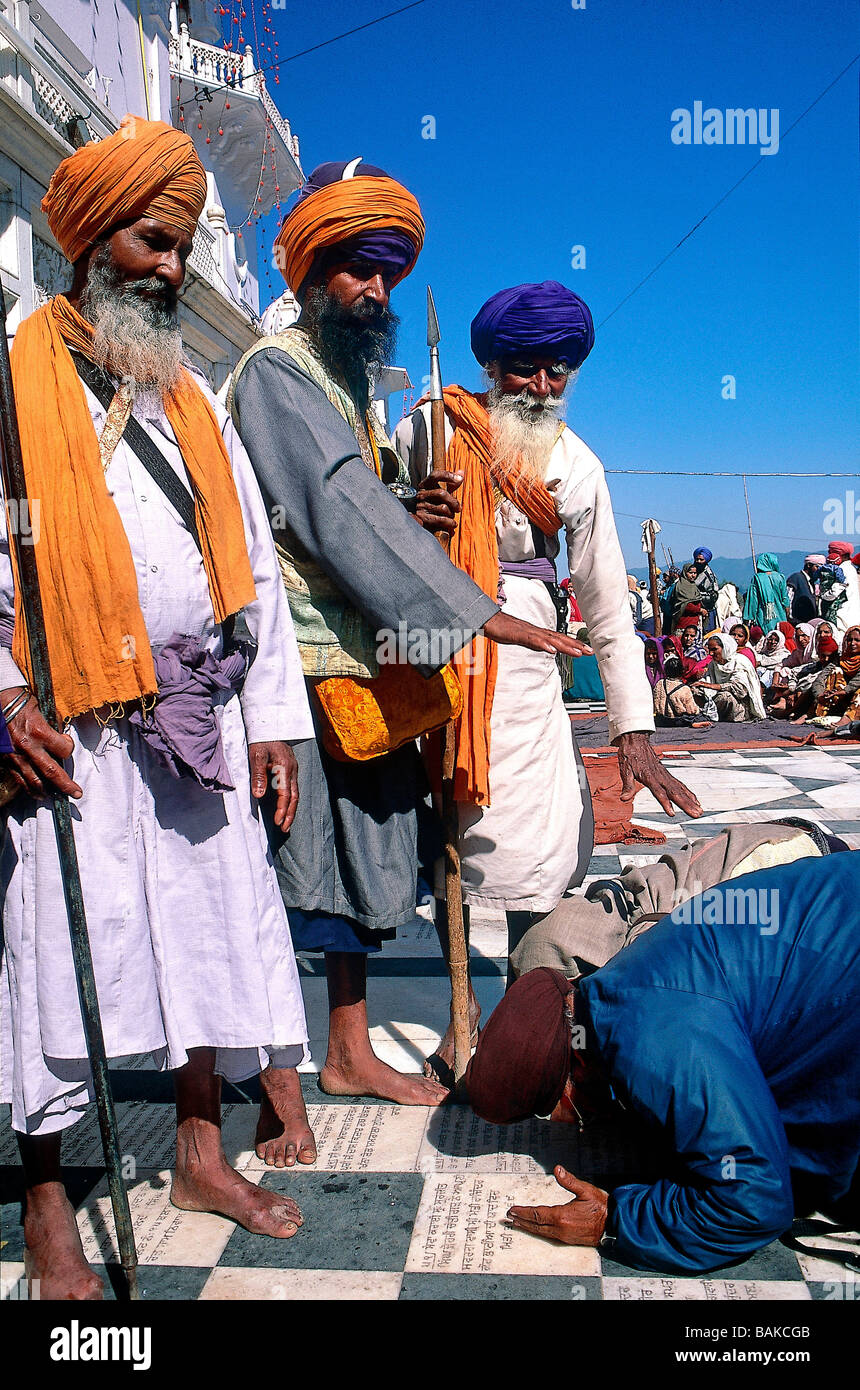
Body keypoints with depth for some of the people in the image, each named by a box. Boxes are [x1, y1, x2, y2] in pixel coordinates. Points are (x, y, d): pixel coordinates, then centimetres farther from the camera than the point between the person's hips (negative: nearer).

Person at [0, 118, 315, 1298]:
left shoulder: (193, 396, 16)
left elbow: (252, 558, 15)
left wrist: (273, 714, 9)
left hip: (199, 722, 5)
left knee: (214, 929, 10)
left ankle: (201, 1154, 27)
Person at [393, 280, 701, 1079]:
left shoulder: (577, 467, 6)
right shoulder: (426, 432, -1)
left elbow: (609, 609, 7)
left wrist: (634, 734, 0)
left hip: (520, 652, 2)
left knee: (540, 840, -2)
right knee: (445, 832, 1)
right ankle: (464, 1008, 18)